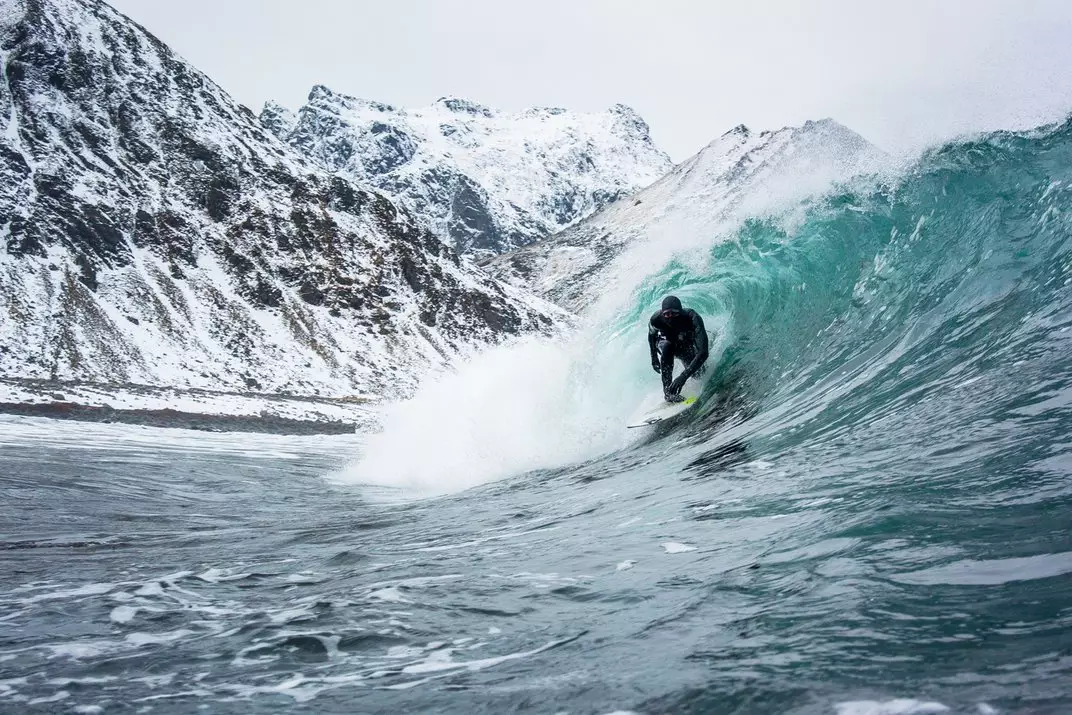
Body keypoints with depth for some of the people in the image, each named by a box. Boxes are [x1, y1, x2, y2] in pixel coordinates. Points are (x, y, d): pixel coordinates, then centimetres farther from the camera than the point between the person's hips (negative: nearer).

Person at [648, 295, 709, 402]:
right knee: (667, 346, -34)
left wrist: (684, 376, -58)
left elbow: (703, 353, -48)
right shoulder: (656, 319, -34)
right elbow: (651, 335, -6)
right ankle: (668, 390, -29)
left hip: (688, 343, 1)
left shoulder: (692, 318, -42)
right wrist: (654, 357, -6)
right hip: (668, 341, -1)